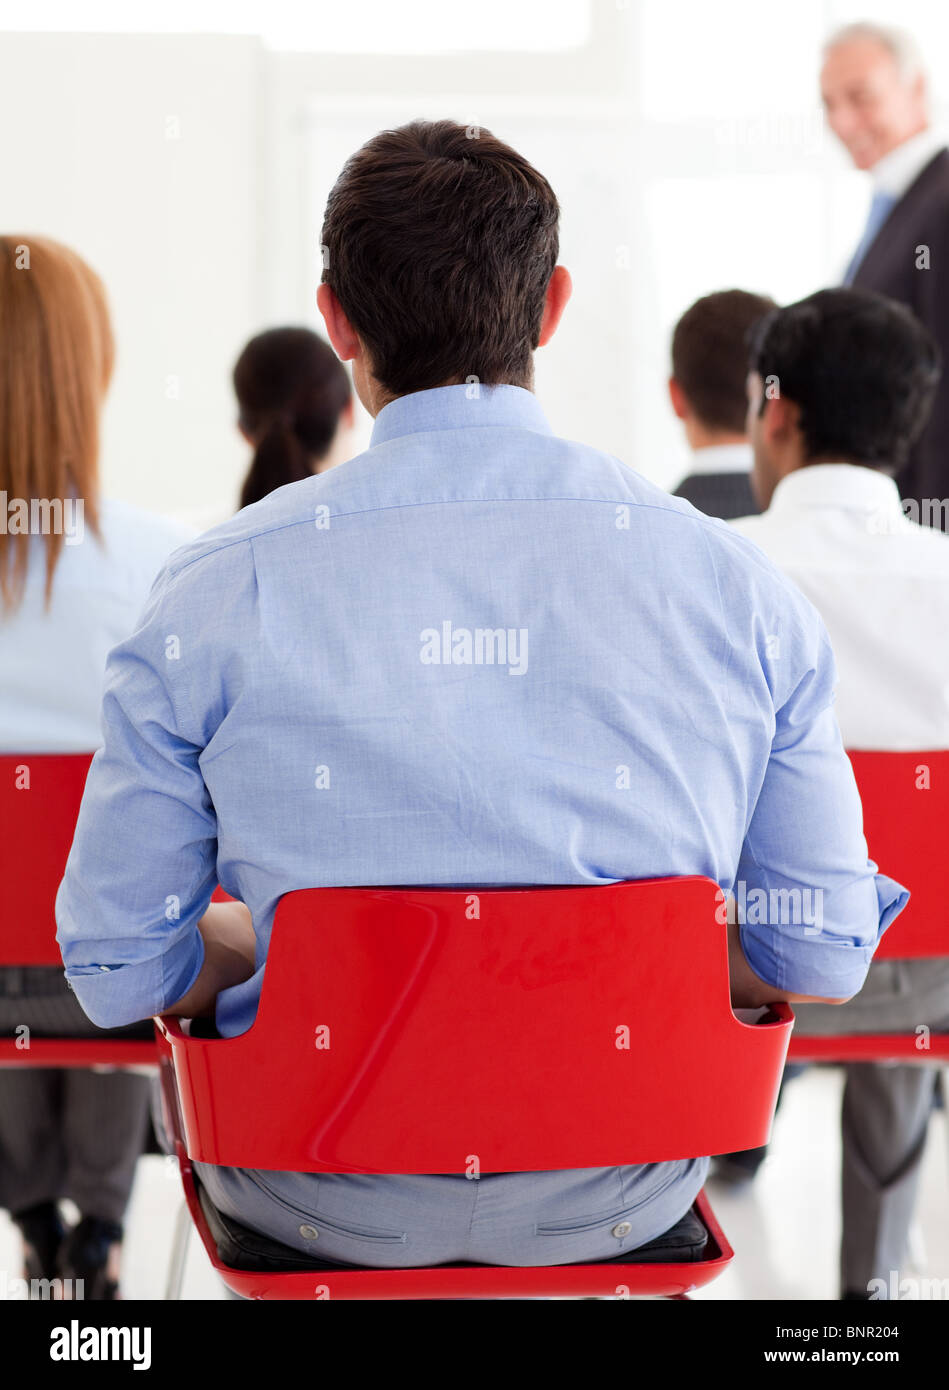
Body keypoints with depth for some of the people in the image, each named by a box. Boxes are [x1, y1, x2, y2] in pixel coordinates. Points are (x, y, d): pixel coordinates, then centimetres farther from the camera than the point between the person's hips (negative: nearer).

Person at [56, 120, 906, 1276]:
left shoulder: (213, 597, -14)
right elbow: (822, 959, -4)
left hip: (327, 1209, -1)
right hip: (624, 1203, 2)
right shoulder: (742, 587, -10)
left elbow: (119, 970, -8)